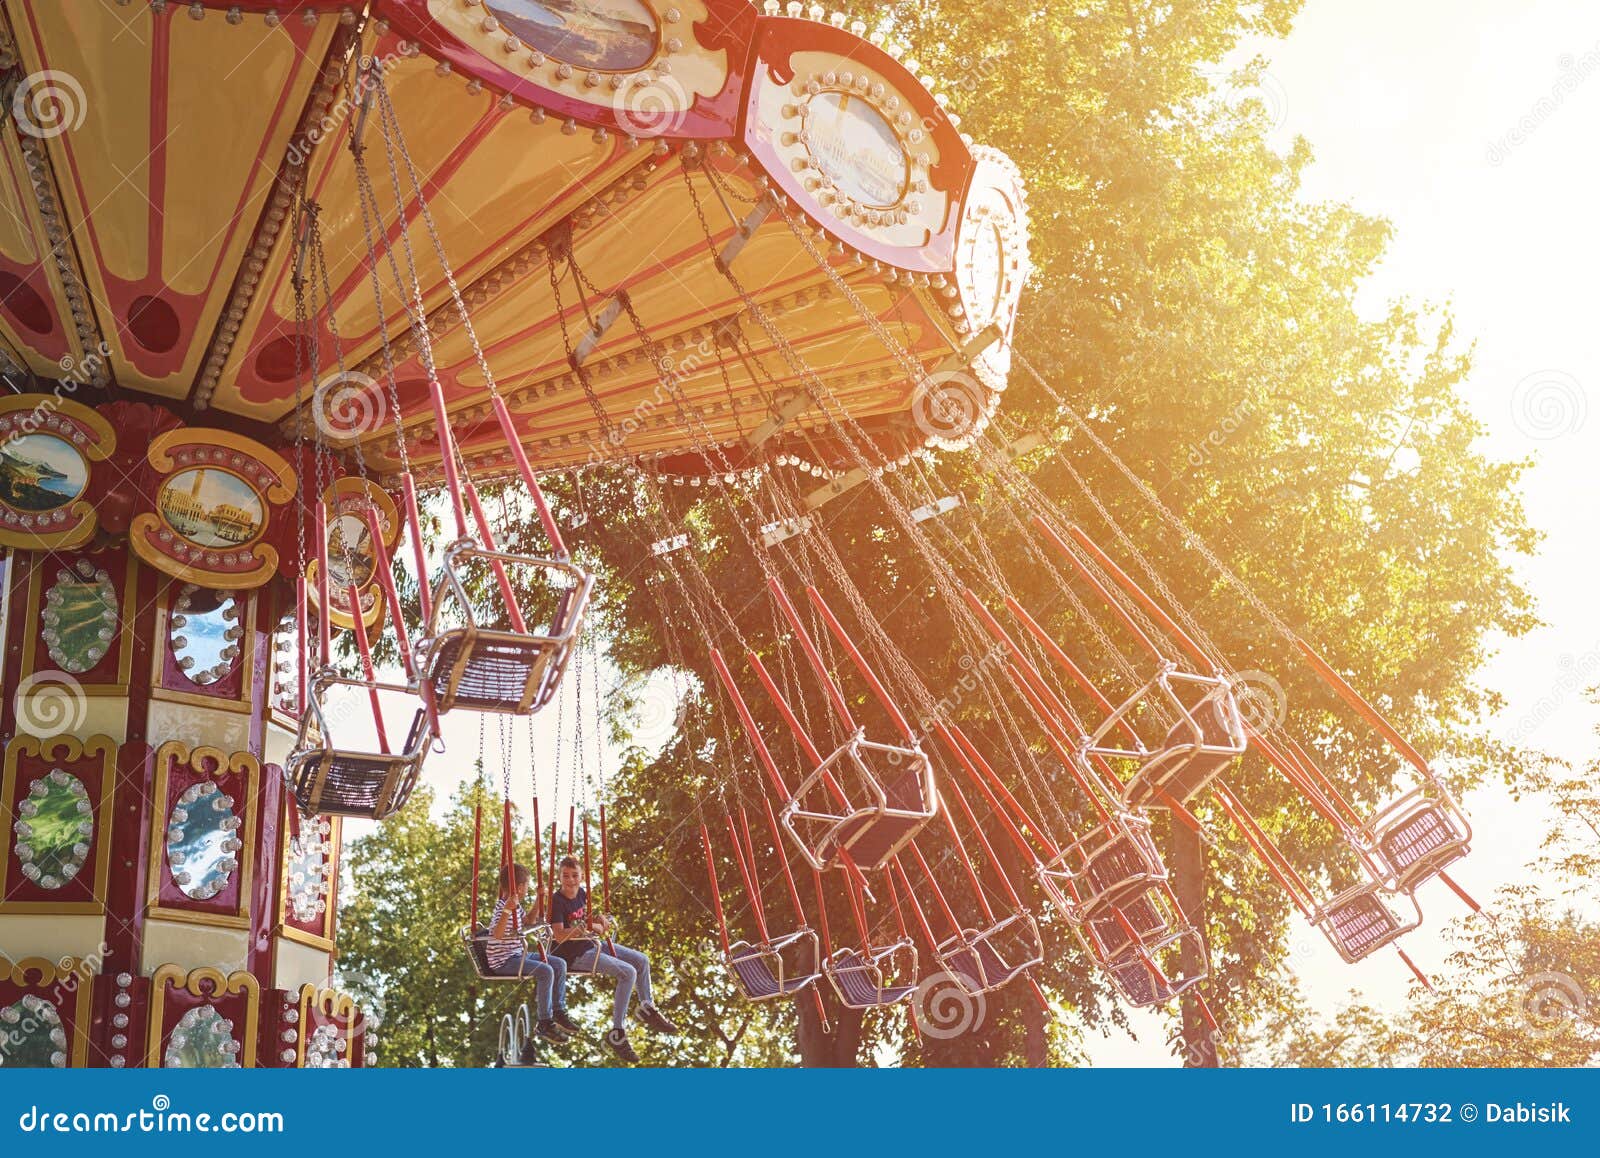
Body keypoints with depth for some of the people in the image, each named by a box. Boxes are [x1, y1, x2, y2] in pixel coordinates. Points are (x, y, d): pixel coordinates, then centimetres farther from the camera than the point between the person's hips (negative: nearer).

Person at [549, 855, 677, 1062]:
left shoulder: (581, 893, 5)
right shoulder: (557, 901, -18)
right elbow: (559, 936, -28)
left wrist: (600, 918, 0)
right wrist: (587, 927, -34)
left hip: (594, 944, 9)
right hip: (576, 955, -9)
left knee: (642, 961, 9)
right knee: (628, 973, -23)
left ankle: (647, 1010, 29)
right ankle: (616, 1033, -19)